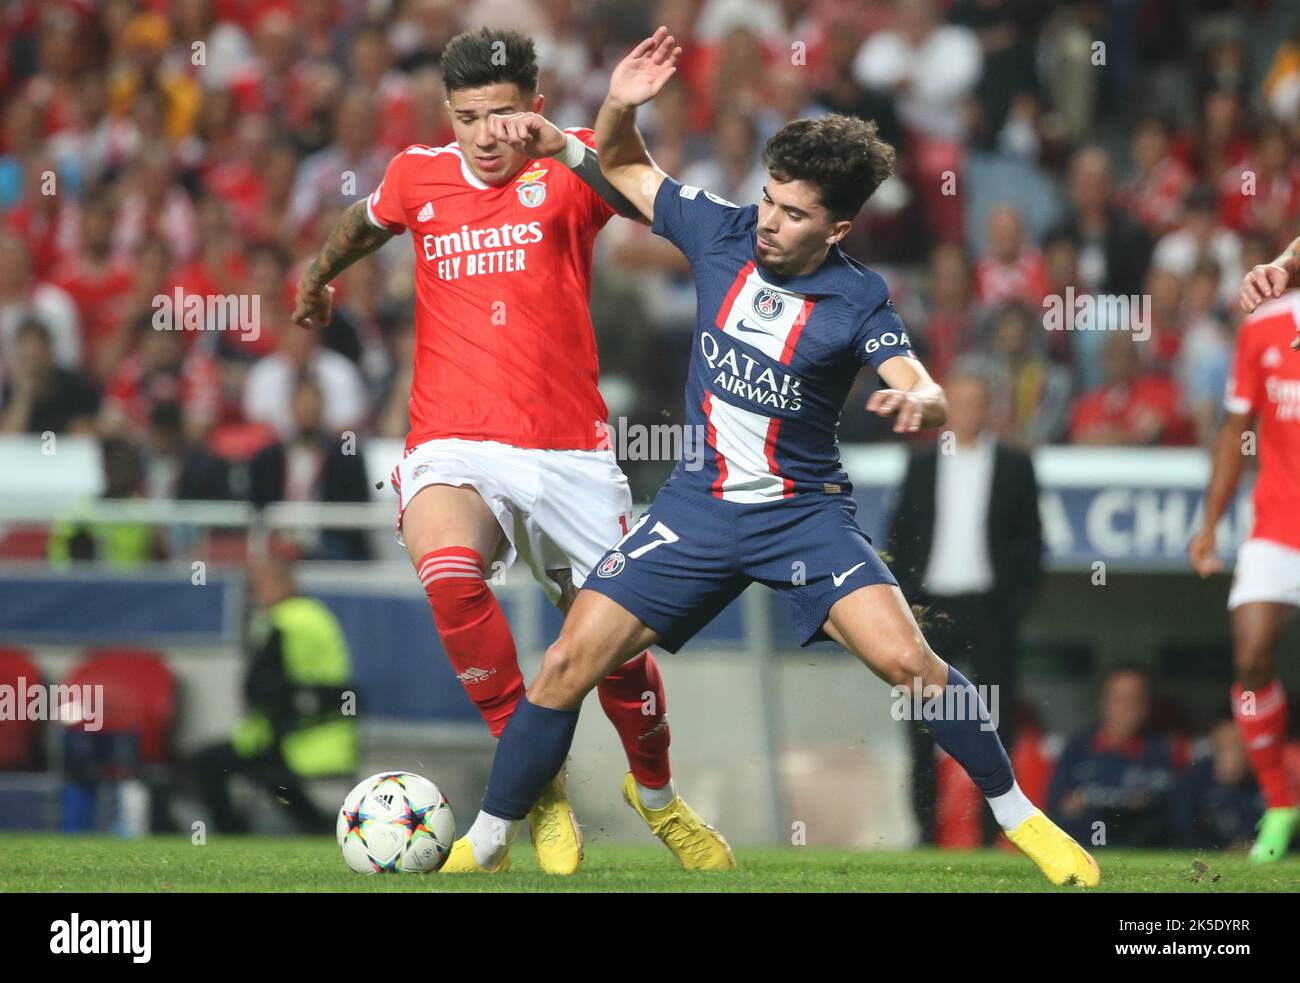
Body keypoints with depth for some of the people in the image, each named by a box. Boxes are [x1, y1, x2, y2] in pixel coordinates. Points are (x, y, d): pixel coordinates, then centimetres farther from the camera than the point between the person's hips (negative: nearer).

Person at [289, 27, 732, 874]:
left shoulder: (566, 171, -1)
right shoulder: (418, 178, 9)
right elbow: (364, 225, 32)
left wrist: (568, 146, -39)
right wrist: (317, 280, 49)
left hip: (570, 450, -1)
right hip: (453, 446, 1)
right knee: (447, 570, -32)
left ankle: (657, 795, 36)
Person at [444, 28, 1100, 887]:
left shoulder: (857, 299, -11)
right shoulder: (722, 233, -3)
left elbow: (929, 399, -21)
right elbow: (623, 168, 11)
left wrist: (918, 404, -46)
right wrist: (620, 107, -10)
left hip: (806, 510, -3)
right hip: (700, 502, 3)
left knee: (905, 660, -21)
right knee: (570, 663, -7)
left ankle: (1019, 815, -3)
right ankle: (486, 845, 8)